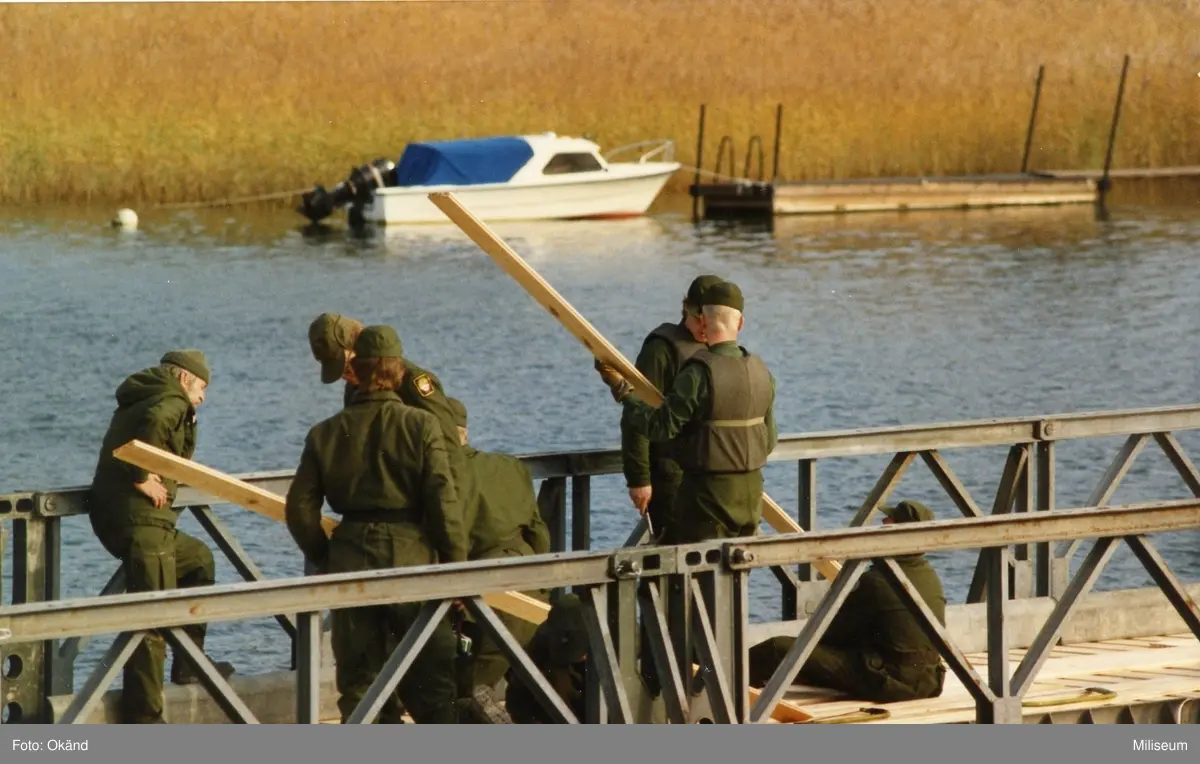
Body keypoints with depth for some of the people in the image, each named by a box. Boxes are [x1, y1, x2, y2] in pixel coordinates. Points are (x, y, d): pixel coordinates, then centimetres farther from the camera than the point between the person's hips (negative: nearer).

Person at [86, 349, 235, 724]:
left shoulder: (141, 400, 25)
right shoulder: (172, 401, -4)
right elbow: (153, 423, -29)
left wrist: (188, 421, 15)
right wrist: (142, 478, -21)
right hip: (138, 515, -10)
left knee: (198, 560, 31)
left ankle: (188, 665, 30)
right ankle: (143, 718, -14)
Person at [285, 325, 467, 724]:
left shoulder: (326, 433, 3)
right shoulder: (420, 425, -5)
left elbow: (300, 507, 1)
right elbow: (443, 502, -9)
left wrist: (325, 557, 15)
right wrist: (456, 569, -2)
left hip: (350, 559, 2)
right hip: (411, 556, -2)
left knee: (359, 680, 8)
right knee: (431, 679, 5)